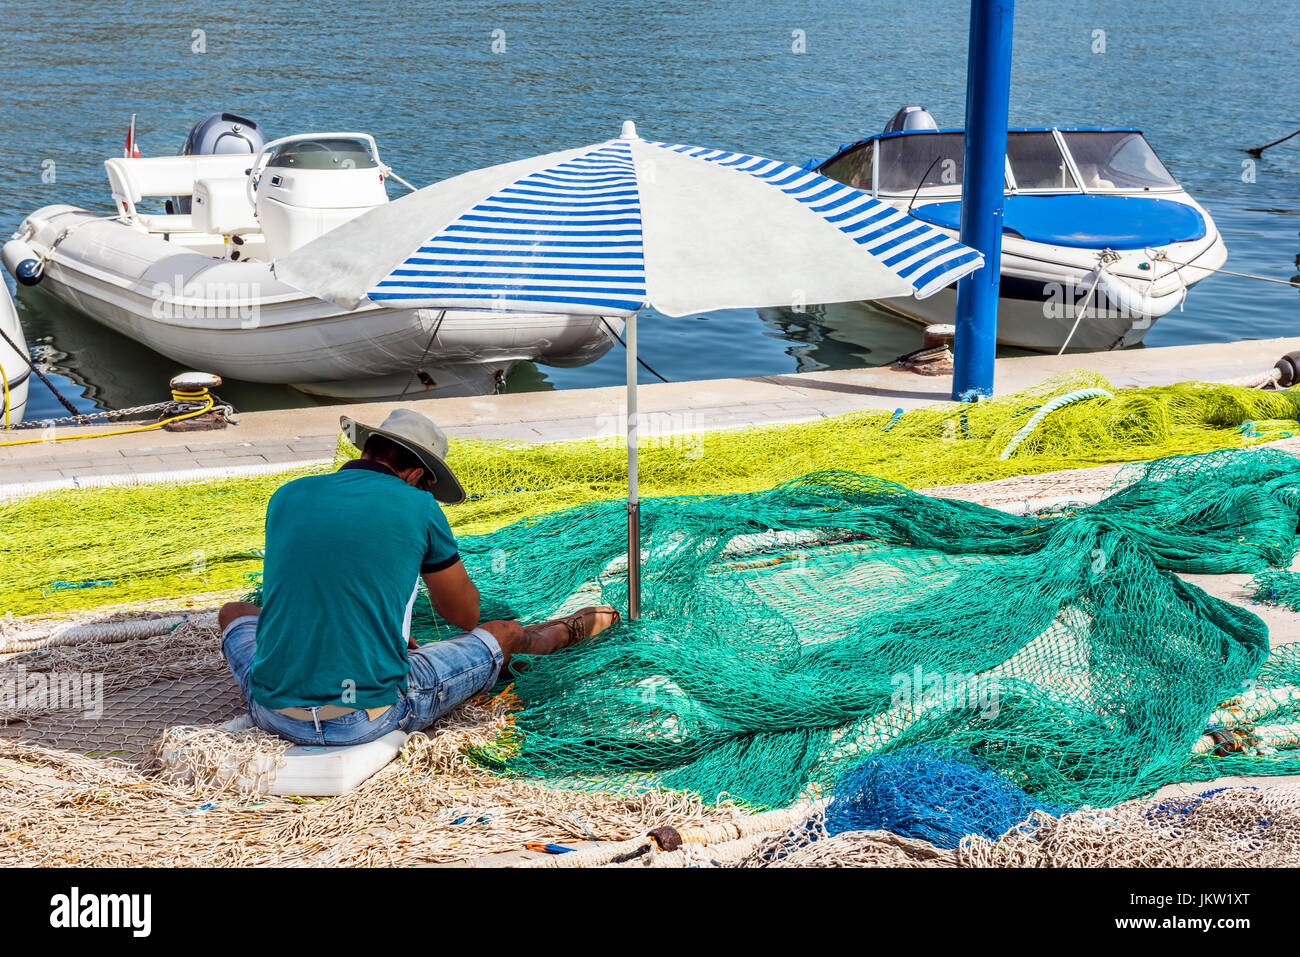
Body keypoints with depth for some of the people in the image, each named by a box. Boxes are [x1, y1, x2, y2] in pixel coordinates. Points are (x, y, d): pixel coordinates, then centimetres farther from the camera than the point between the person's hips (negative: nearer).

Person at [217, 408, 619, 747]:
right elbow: (465, 615, 10)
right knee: (505, 634, 20)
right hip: (370, 719, -3)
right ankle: (571, 628, 50)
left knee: (234, 612, 36)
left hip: (276, 713, 3)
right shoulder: (416, 506, -4)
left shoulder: (286, 496, 6)